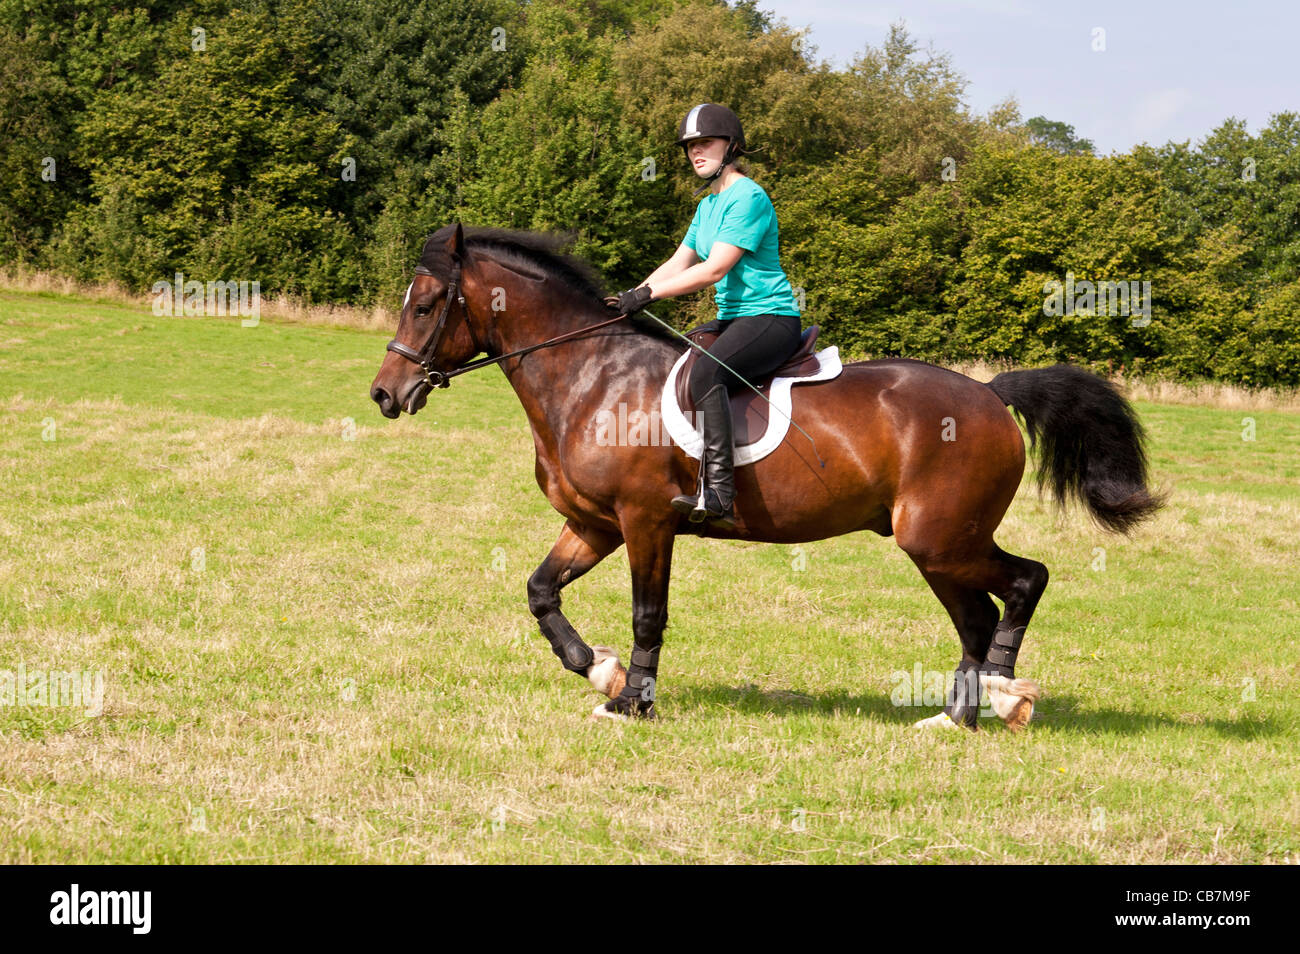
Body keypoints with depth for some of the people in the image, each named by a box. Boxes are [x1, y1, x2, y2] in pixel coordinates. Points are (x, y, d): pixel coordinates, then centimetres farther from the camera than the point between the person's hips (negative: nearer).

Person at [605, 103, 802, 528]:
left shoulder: (748, 198, -13)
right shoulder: (707, 206, 18)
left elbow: (714, 269, -20)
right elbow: (678, 264, 17)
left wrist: (649, 294, -21)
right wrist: (631, 296, 1)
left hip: (771, 318, -11)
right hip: (732, 318, 11)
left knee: (705, 372, -36)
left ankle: (718, 490, -43)